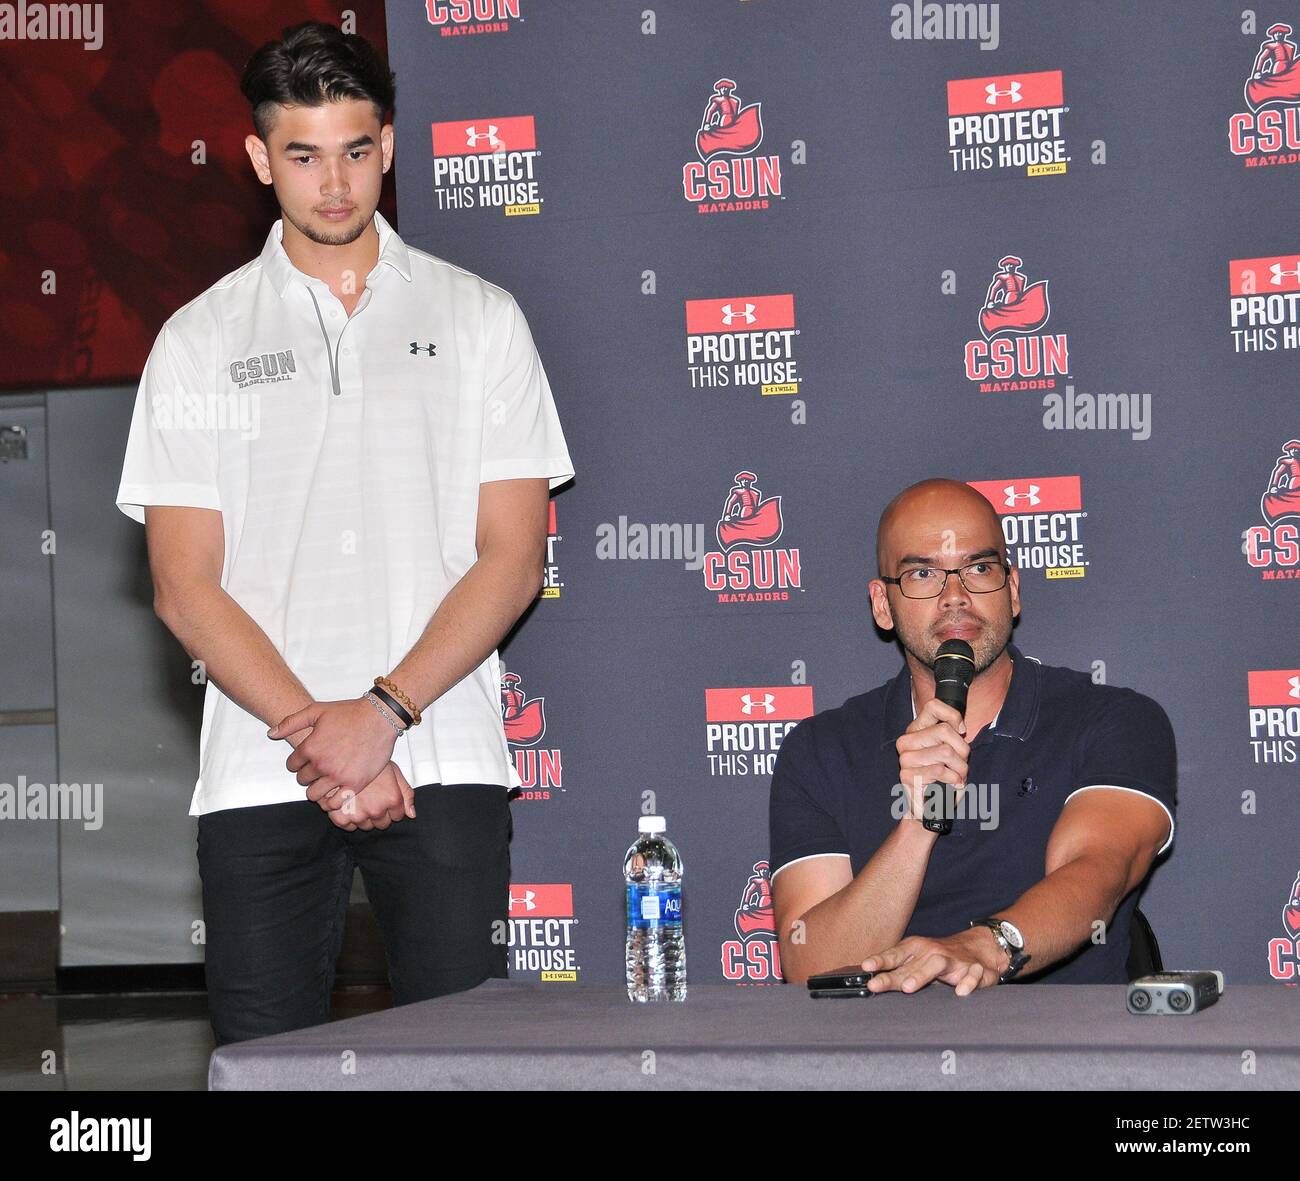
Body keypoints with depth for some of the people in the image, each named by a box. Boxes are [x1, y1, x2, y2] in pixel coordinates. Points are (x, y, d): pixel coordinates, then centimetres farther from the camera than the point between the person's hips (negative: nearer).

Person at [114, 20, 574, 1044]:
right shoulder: (201, 339, 10)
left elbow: (512, 557, 2)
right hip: (260, 774, 1)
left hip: (444, 765, 0)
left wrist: (383, 711, -10)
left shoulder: (478, 318, 9)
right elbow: (185, 587, 3)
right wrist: (311, 731, -10)